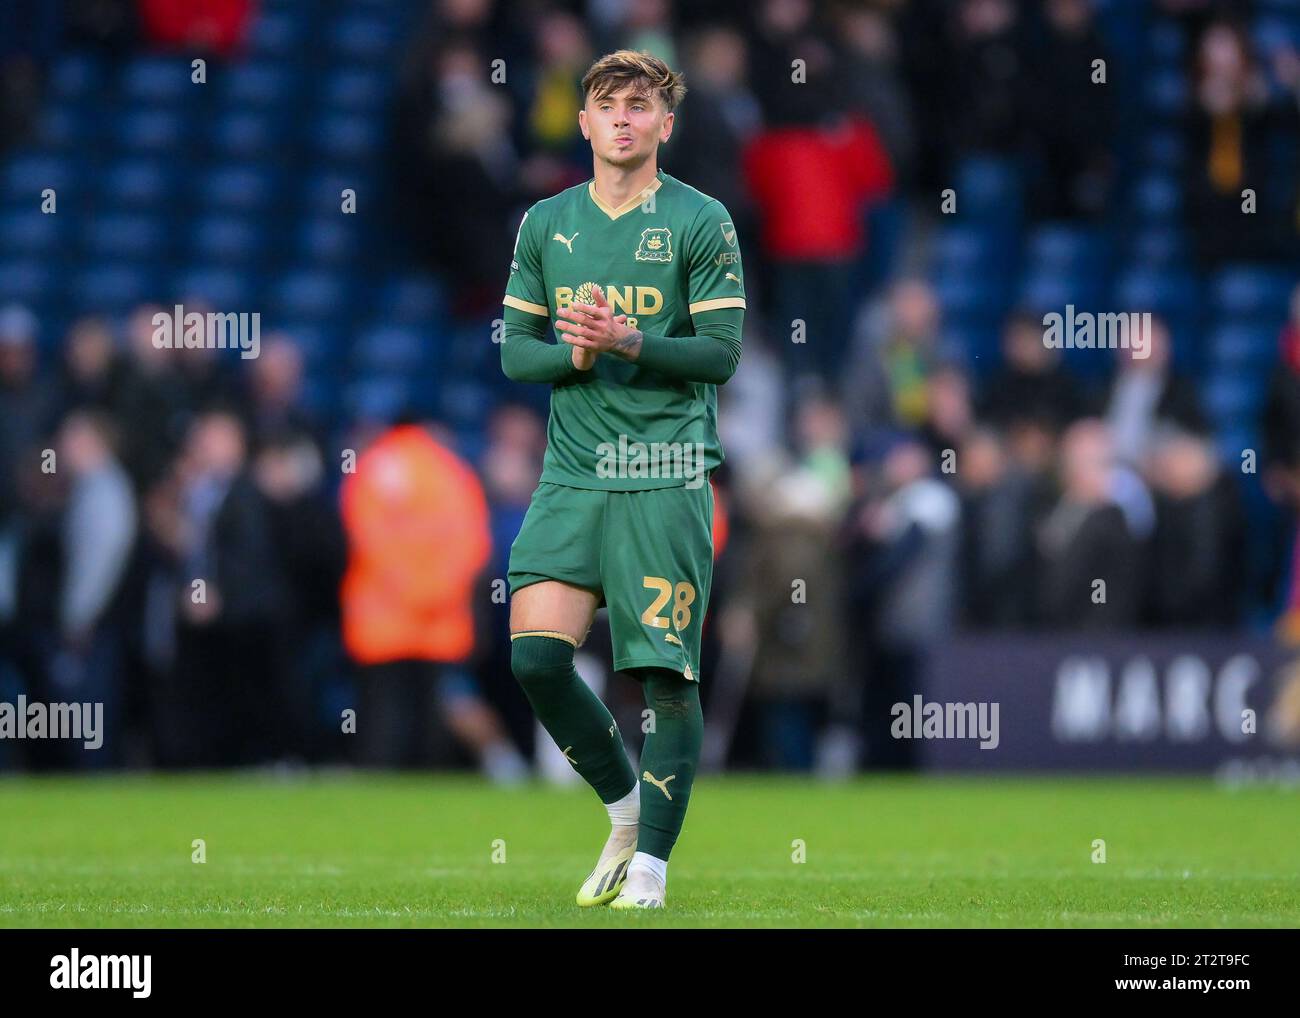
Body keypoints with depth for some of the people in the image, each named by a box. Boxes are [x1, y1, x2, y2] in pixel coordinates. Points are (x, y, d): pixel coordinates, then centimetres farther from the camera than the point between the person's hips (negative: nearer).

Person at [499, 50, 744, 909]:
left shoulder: (702, 223, -1)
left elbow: (723, 353, -5)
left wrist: (628, 341, -19)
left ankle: (651, 862, 1)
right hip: (572, 475, 4)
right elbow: (514, 351, 12)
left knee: (668, 672, -6)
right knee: (535, 654, -8)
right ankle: (624, 805, 14)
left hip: (667, 478, -4)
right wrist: (576, 353, -9)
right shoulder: (546, 224, 12)